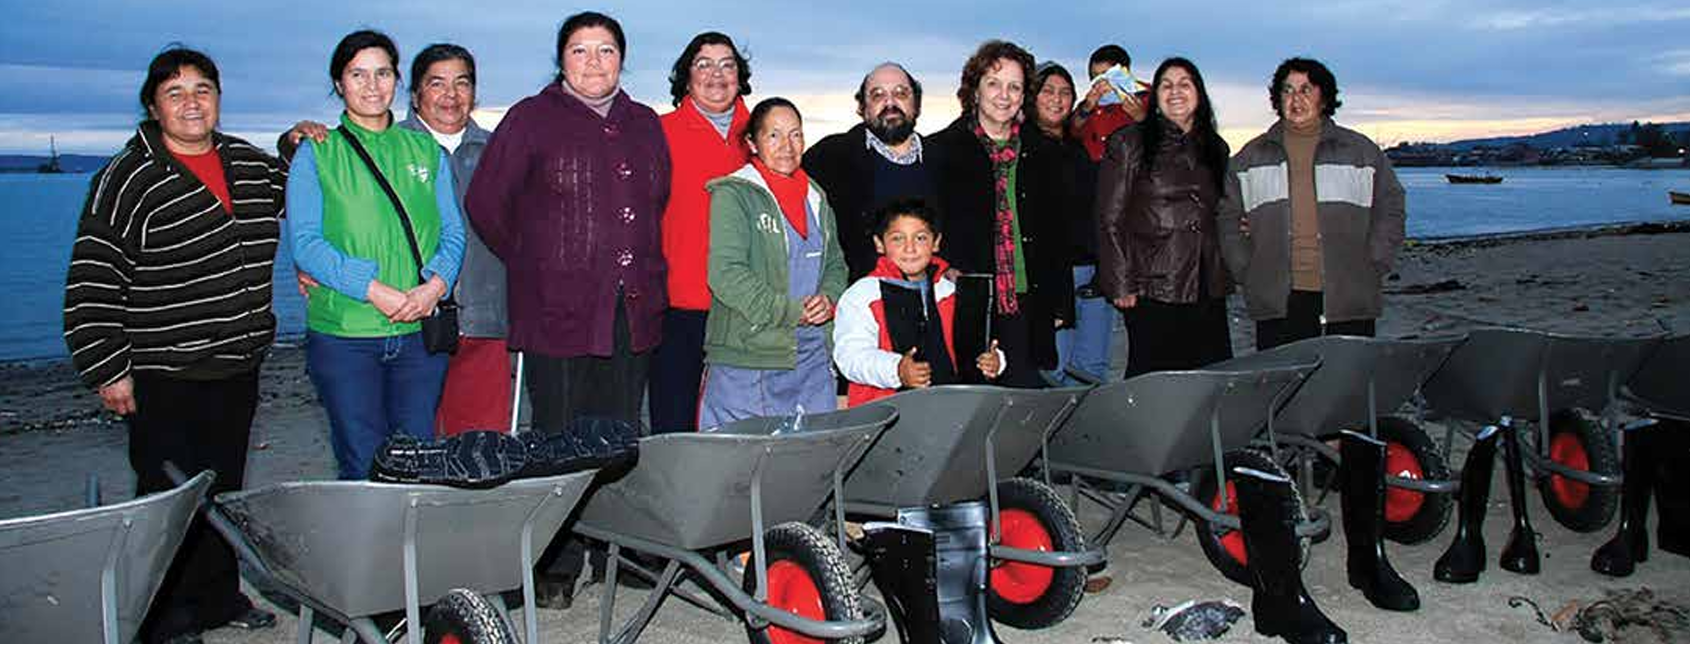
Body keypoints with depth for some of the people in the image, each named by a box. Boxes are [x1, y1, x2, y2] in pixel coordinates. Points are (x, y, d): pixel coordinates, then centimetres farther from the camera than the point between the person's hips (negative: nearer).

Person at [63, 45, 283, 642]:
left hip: (238, 370, 6)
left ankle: (219, 597, 32)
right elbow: (90, 286, -11)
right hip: (163, 378, -6)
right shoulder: (126, 183, -11)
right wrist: (107, 369, -14)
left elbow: (285, 190, 32)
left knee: (225, 487, 17)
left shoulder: (249, 163, 8)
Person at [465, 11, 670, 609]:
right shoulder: (531, 119, 0)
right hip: (558, 311, -4)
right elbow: (485, 204, 1)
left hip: (633, 312, 5)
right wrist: (532, 264, 5)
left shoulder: (644, 125, 15)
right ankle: (558, 566, 9)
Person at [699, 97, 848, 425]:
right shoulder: (732, 195, -5)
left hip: (813, 357, 6)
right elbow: (725, 274, -14)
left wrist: (828, 299, -3)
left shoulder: (816, 199, 17)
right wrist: (792, 311, -15)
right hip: (746, 360, -6)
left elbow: (835, 264, 21)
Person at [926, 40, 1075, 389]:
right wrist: (943, 268, -10)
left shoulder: (1043, 153, 13)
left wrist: (1060, 303, 12)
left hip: (1024, 306, 3)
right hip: (965, 304, -3)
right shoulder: (940, 149, 3)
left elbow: (1057, 234, 16)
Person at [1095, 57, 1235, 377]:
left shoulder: (1215, 148, 17)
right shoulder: (1129, 144, 0)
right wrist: (1122, 284, -9)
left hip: (1208, 291, 5)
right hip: (1153, 292, -5)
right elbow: (1110, 220, -3)